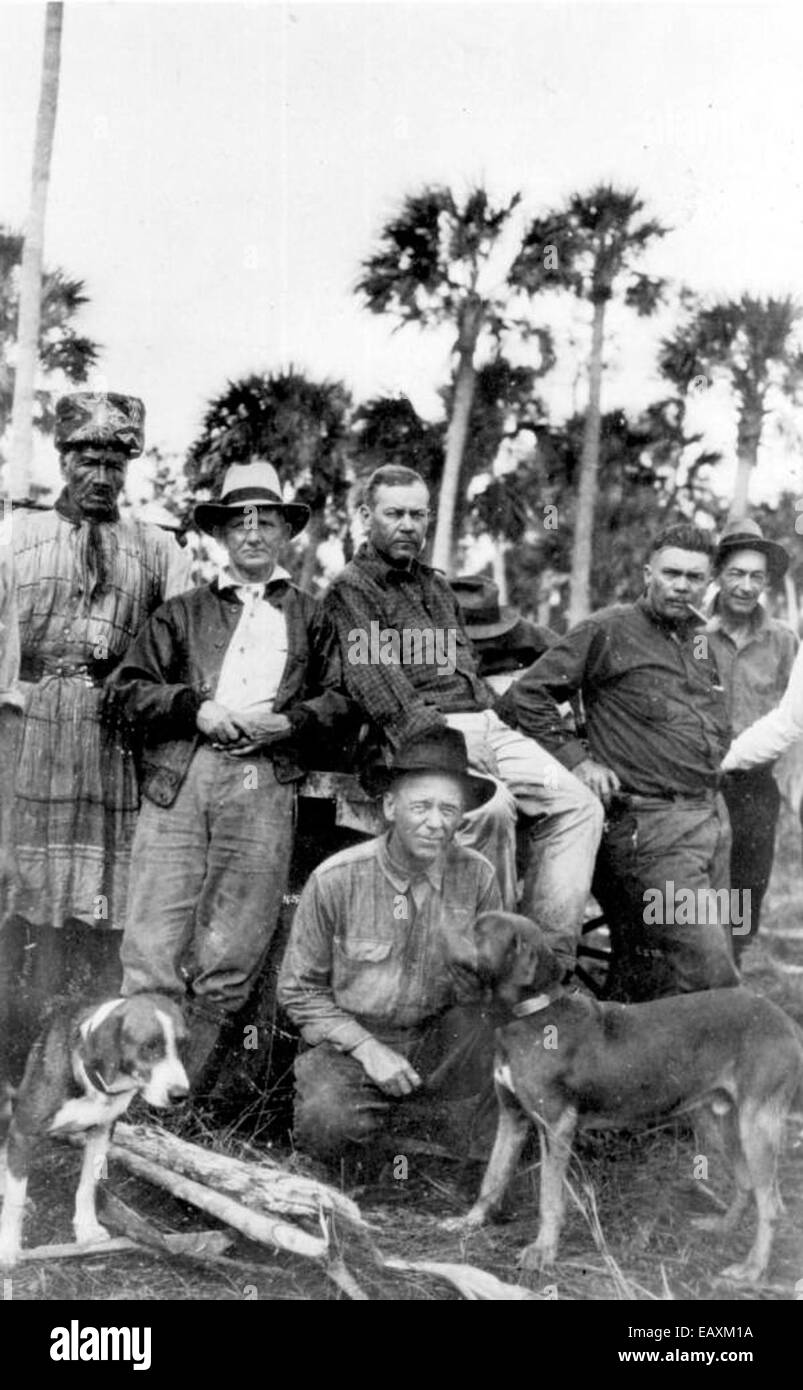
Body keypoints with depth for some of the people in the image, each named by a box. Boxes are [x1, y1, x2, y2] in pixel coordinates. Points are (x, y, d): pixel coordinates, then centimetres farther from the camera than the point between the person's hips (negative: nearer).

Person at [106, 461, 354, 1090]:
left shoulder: (310, 616, 22)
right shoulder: (182, 612, 22)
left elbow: (343, 698, 12)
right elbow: (127, 690, 13)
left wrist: (285, 722, -5)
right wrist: (197, 710, -2)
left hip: (264, 783, 0)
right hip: (176, 778, 1)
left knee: (231, 957, -4)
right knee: (154, 945, -8)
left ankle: (191, 1093, 4)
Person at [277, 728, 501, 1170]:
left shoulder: (477, 877, -7)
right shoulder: (335, 879, -13)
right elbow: (299, 991, -4)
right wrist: (367, 1048, -15)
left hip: (436, 1042, 3)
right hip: (347, 1041, -2)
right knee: (329, 1128, -30)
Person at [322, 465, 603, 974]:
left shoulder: (436, 585, 28)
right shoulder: (351, 588, 3)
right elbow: (375, 678, -10)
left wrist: (501, 718, 14)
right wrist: (434, 736, -21)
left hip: (488, 722, 8)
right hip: (425, 732, -8)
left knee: (579, 806, -9)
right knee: (492, 809, -34)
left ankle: (548, 957, -11)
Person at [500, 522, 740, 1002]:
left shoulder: (700, 639, 17)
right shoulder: (609, 630, -6)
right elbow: (524, 695, -7)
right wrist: (577, 758, -10)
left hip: (712, 816, 8)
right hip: (649, 826, -8)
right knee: (710, 972, -12)